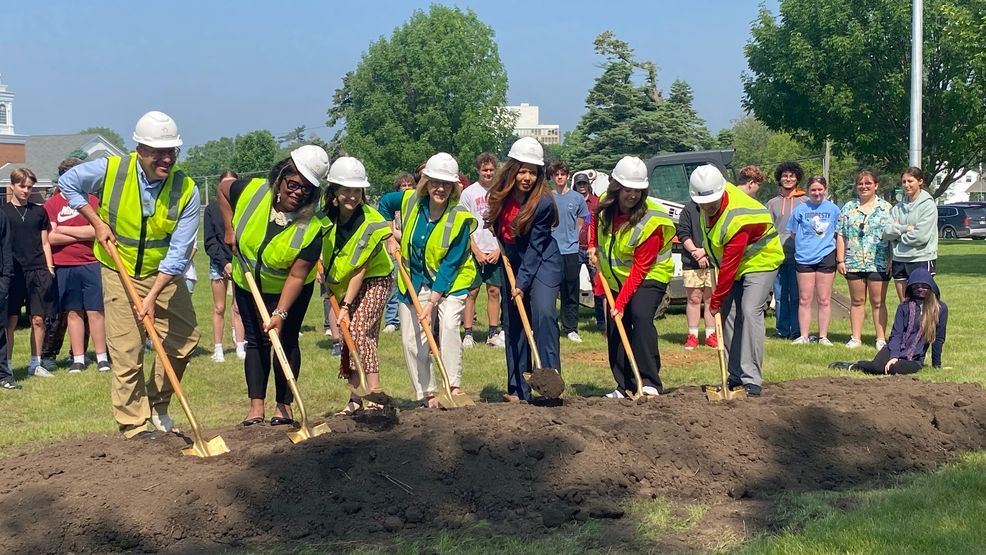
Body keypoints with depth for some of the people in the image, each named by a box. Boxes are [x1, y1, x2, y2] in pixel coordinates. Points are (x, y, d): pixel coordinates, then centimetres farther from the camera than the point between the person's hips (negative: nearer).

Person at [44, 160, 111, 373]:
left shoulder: (92, 201, 8)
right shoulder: (51, 204, 4)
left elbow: (97, 230, -6)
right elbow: (51, 237, -7)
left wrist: (64, 230, -6)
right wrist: (84, 234, -7)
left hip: (91, 264, 0)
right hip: (64, 267, 0)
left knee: (95, 311, 1)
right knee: (73, 313, 5)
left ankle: (102, 357, 8)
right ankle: (78, 359, 12)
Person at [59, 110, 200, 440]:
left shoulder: (186, 190, -17)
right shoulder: (110, 170, -17)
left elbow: (178, 254, -18)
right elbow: (67, 183, 3)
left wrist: (153, 296, -25)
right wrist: (96, 222, -8)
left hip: (164, 275, 2)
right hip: (120, 273, -2)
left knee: (185, 338, 5)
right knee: (127, 352, -4)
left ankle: (156, 407, 24)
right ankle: (134, 423, 7)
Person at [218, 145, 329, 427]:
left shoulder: (312, 228, -28)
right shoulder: (251, 191, -23)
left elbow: (296, 276, -27)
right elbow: (223, 189, 1)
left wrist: (280, 313, -34)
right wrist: (230, 228, -5)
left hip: (288, 291, -2)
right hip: (248, 282, 3)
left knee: (285, 339, -3)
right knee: (256, 340, 3)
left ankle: (284, 406, 6)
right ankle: (256, 406, 5)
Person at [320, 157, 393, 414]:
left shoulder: (371, 224, -25)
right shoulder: (326, 213, -13)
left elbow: (359, 269, -24)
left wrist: (346, 306, -23)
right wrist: (327, 278, 1)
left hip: (373, 280, -5)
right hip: (343, 284, 5)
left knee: (359, 332, -18)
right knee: (350, 335, 6)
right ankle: (356, 400, 14)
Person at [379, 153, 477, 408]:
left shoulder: (460, 218, -21)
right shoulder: (410, 201, -10)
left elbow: (450, 265, -22)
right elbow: (384, 203, 15)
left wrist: (431, 302, -25)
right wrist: (390, 238, 6)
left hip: (451, 281, -4)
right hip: (414, 279, 4)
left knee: (449, 325, -27)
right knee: (411, 338, 1)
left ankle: (454, 387, -19)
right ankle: (427, 393, 12)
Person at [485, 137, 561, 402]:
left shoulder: (543, 203, -21)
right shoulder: (501, 195, -6)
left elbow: (535, 247, -19)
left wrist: (522, 282, -19)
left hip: (542, 263, -5)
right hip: (512, 263, 6)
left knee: (543, 312, -23)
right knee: (512, 322, 4)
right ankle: (518, 390, 9)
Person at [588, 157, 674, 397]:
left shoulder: (651, 222, -26)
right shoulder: (605, 204, -8)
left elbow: (640, 269, -26)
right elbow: (595, 221, 21)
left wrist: (621, 303, -28)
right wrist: (592, 246, 5)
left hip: (649, 277, -6)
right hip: (616, 277, 7)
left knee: (640, 316, -29)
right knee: (615, 329, 4)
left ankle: (649, 383, -26)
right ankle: (625, 387, 14)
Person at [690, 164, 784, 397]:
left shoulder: (737, 220, -36)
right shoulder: (710, 204, -11)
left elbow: (729, 266, -30)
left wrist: (716, 300, -21)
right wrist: (708, 251, 15)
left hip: (760, 261, -9)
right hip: (735, 263, 9)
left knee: (750, 312, -20)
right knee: (729, 314, 2)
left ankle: (752, 379, -18)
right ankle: (736, 376, 8)